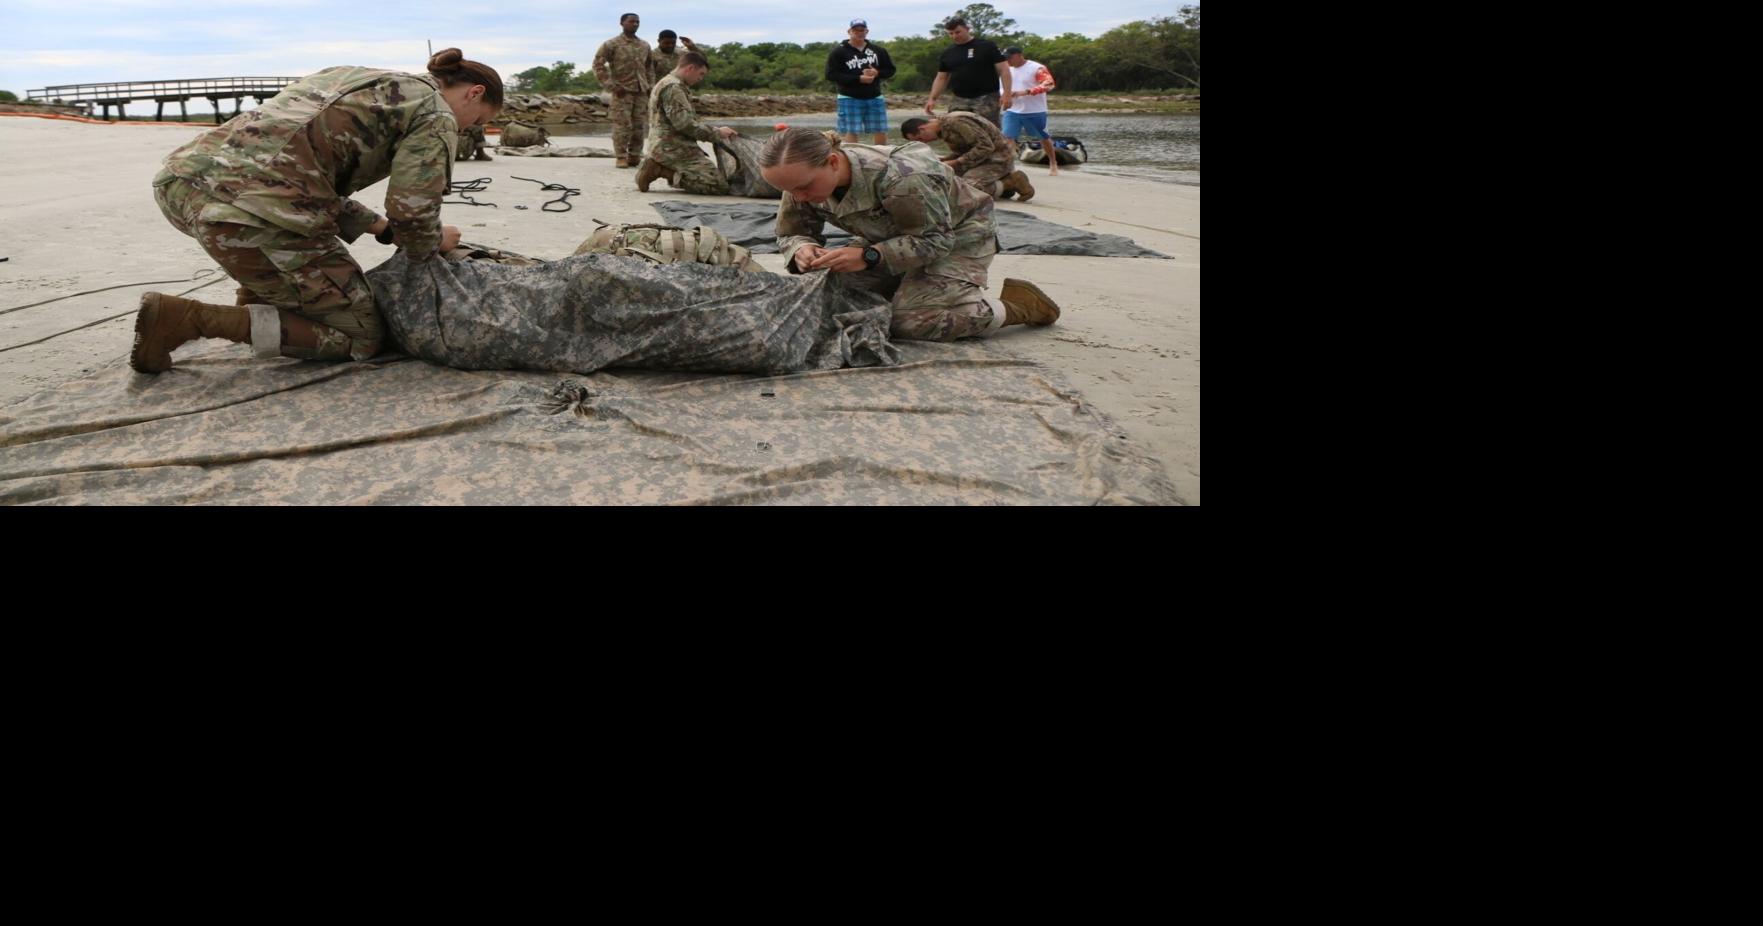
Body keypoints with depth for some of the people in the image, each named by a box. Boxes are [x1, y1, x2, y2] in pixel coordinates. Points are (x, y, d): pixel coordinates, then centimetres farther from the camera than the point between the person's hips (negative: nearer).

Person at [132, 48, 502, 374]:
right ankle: (190, 319, -3)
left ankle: (257, 296, 21)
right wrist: (433, 242, 20)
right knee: (360, 340, 8)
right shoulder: (435, 115, 6)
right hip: (256, 210, -9)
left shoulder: (355, 78, 30)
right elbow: (412, 214, -3)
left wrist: (379, 226, 32)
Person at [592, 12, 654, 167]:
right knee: (622, 126, -7)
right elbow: (598, 65, -5)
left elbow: (649, 68, 23)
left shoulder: (645, 46, 14)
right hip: (622, 92, -5)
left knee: (640, 126, 3)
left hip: (641, 92, 5)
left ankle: (634, 156, 12)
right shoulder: (611, 44, -2)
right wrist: (612, 86, -11)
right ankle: (621, 157, 0)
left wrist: (651, 86, 10)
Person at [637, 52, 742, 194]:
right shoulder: (673, 87, -12)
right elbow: (684, 124, -20)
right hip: (674, 149, -11)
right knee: (720, 185, -20)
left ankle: (659, 168, 7)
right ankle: (663, 171, -14)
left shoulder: (665, 84, 23)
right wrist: (717, 132, -12)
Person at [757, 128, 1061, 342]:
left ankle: (1020, 305, -6)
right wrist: (802, 249, -33)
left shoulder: (898, 178, -40)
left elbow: (935, 240, -31)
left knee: (910, 321, -24)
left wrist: (868, 256, -45)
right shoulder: (805, 178, -18)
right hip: (901, 235, 8)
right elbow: (791, 234, -6)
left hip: (956, 236, -7)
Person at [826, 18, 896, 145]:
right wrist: (858, 79, -18)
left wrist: (877, 73, -11)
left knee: (881, 131, 4)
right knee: (850, 132, -6)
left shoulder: (878, 50, 9)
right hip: (849, 98, -4)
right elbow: (831, 74, -11)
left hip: (875, 98, 4)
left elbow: (890, 70, 13)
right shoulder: (838, 52, -3)